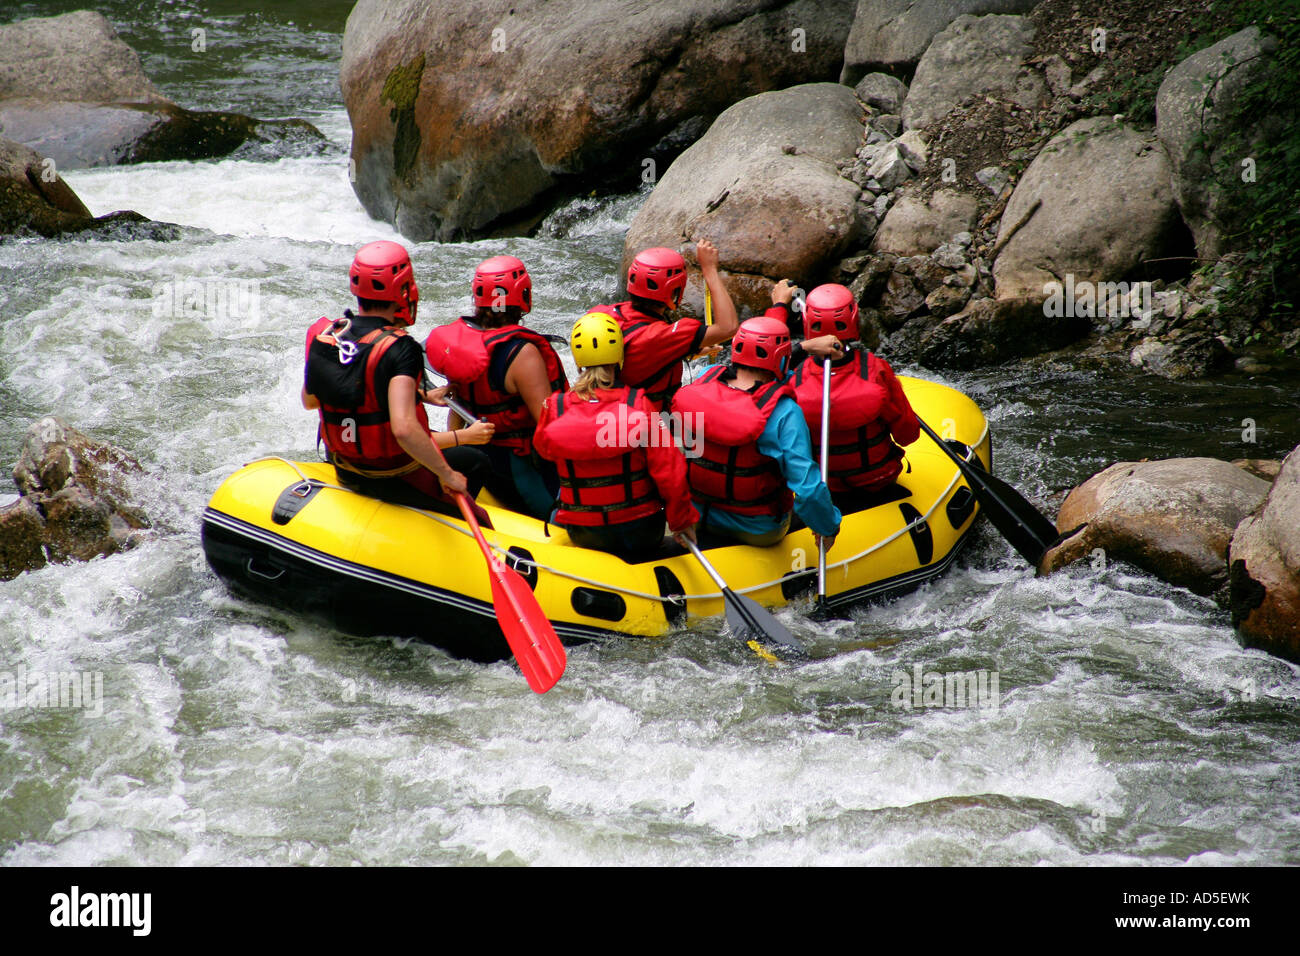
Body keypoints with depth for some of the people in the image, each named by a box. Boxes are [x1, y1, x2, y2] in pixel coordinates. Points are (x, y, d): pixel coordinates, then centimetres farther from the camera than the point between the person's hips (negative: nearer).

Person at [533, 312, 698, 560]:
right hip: (641, 534, -2)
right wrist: (682, 521, -1)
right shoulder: (638, 404, -13)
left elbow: (544, 447, 14)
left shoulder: (555, 407, -8)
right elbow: (670, 468, -13)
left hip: (582, 536, 2)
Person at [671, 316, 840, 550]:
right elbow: (808, 488, -26)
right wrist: (828, 526, -9)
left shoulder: (705, 380, -12)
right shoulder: (785, 414, -25)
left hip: (698, 517, 4)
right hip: (759, 530, -4)